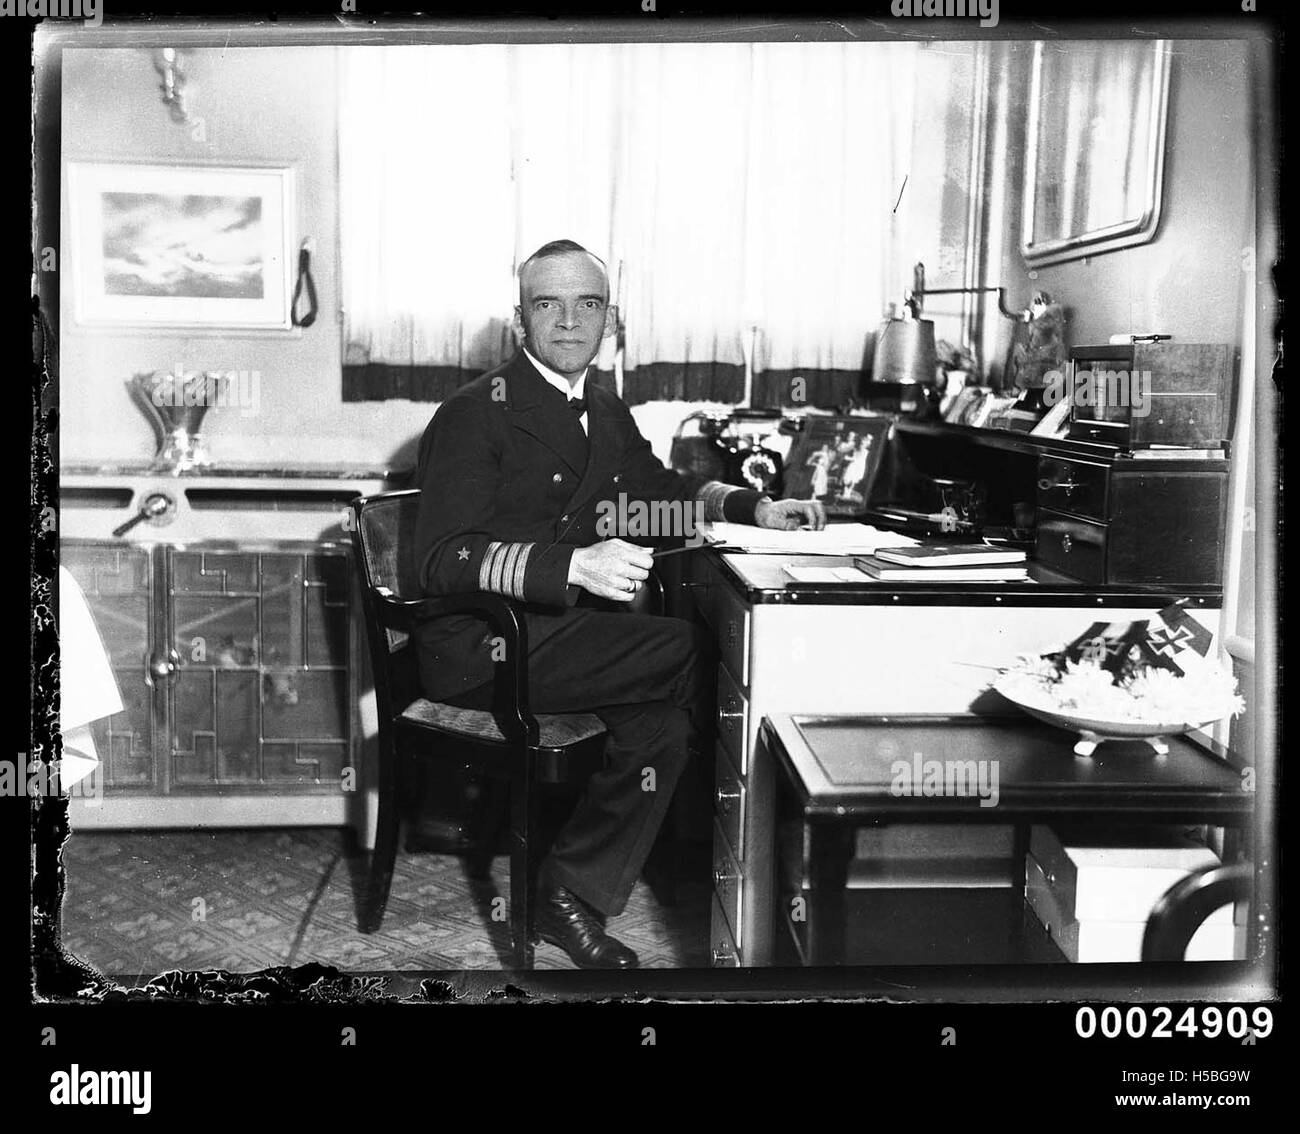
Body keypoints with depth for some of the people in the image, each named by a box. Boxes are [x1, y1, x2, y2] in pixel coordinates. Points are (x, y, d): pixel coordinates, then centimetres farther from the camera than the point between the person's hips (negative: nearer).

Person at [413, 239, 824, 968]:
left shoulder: (607, 415, 15)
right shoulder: (477, 413, -9)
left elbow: (661, 489, 33)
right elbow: (445, 560, -18)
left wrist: (754, 507, 15)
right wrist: (574, 565, -31)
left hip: (559, 628, 8)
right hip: (479, 645, -8)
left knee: (661, 725, -18)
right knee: (689, 650, -20)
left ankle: (575, 896, 0)